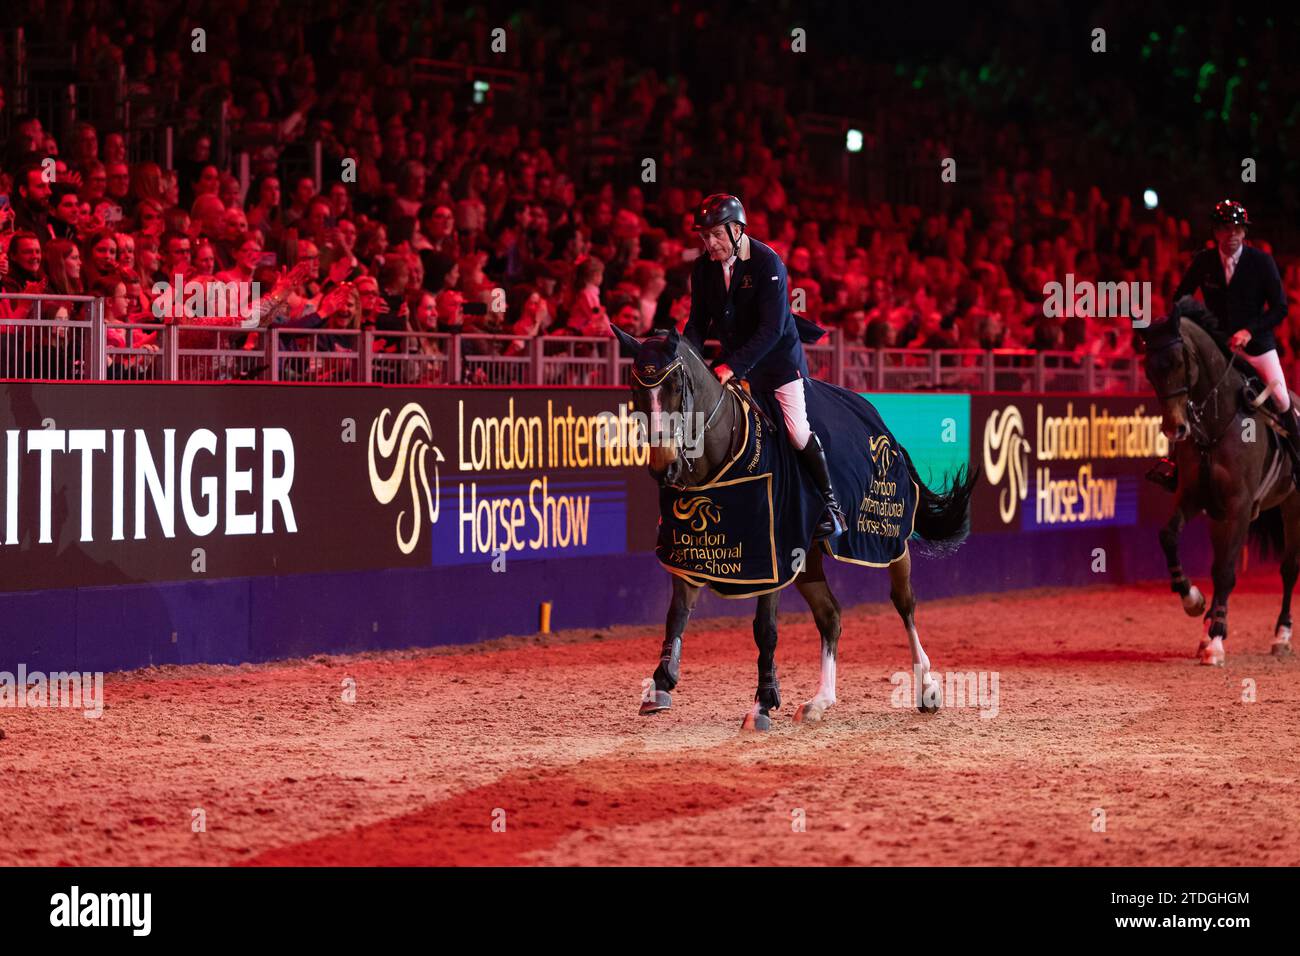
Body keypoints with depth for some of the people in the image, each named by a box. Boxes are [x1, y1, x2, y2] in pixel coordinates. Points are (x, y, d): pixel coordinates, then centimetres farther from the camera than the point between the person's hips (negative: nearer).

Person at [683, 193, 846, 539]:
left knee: (799, 433, -15)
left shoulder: (768, 263, -21)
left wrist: (732, 366, -33)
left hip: (779, 358, -6)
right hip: (734, 361, 6)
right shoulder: (704, 268, -3)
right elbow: (698, 322, 4)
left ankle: (831, 505, -1)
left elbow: (771, 330, -26)